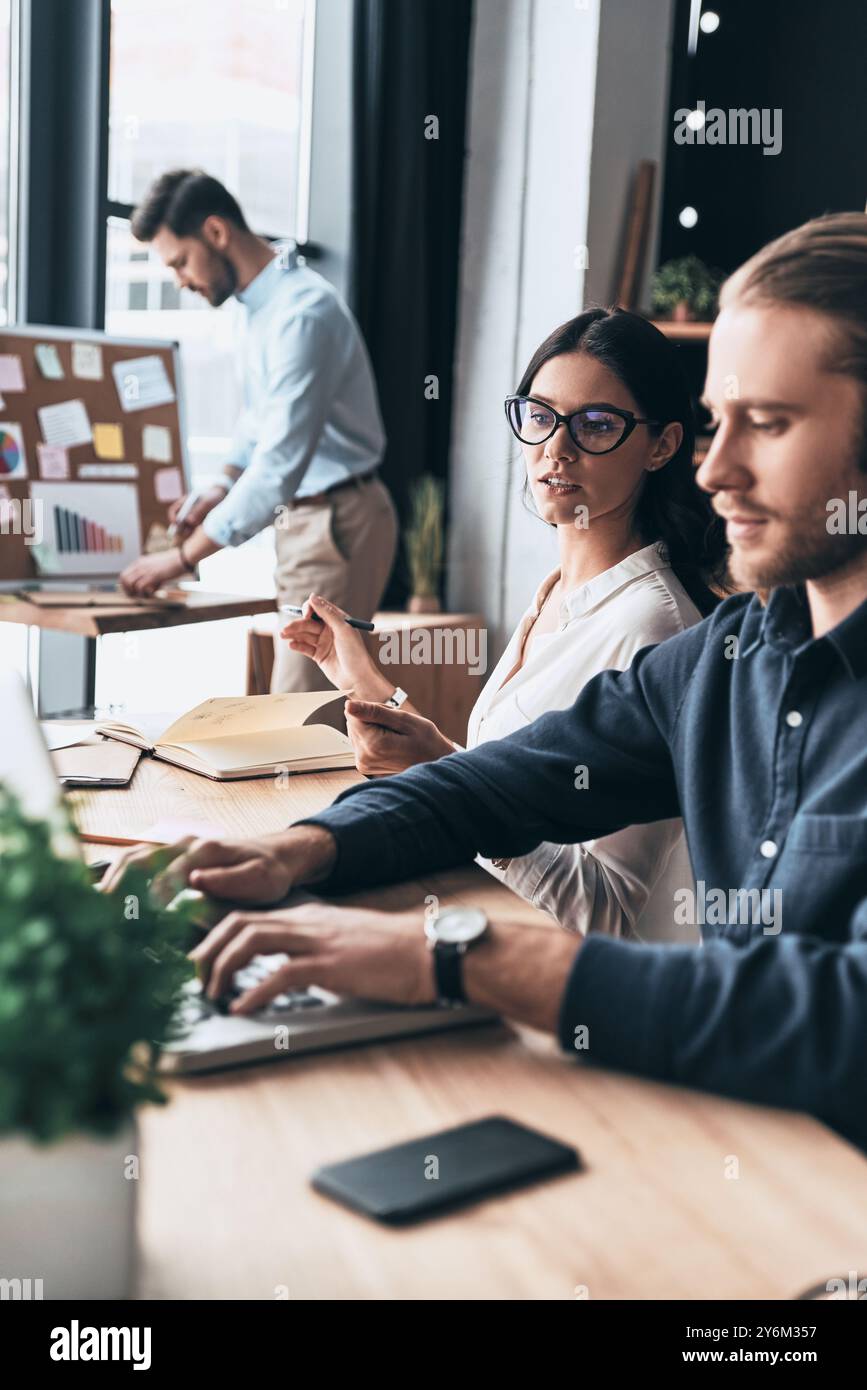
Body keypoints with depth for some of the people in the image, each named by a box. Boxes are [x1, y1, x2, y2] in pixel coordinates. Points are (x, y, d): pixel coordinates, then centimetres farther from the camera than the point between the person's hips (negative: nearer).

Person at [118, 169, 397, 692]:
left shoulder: (302, 312, -22)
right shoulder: (263, 302, 9)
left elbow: (280, 463, -27)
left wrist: (184, 557, -23)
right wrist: (222, 488, 5)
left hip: (337, 522, -9)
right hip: (306, 516, 10)